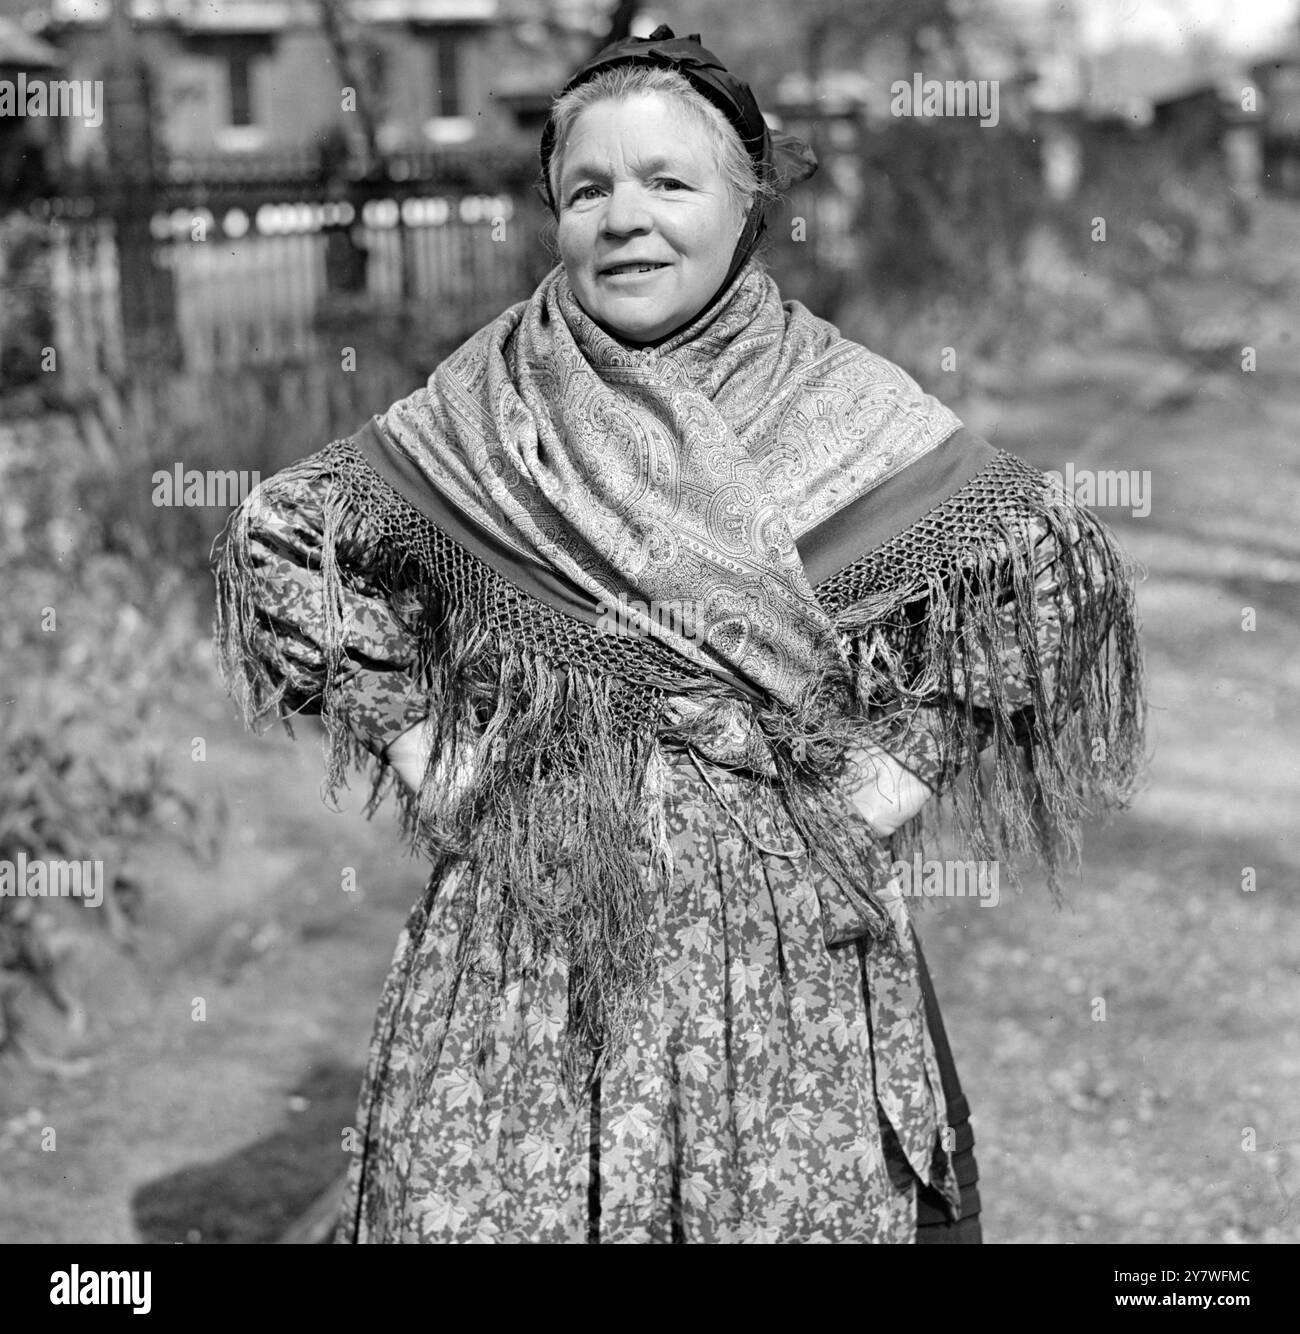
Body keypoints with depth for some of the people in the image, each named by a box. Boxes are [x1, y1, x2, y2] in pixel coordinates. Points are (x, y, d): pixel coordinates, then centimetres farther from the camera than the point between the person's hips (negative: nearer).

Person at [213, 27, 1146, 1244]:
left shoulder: (838, 405, -3)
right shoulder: (488, 402, 2)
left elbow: (1046, 568, 1)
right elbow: (283, 532, 12)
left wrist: (892, 778, -4)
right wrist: (412, 744, 5)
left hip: (783, 932, -1)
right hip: (523, 929, 1)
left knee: (784, 1202, 3)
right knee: (478, 1198, 2)